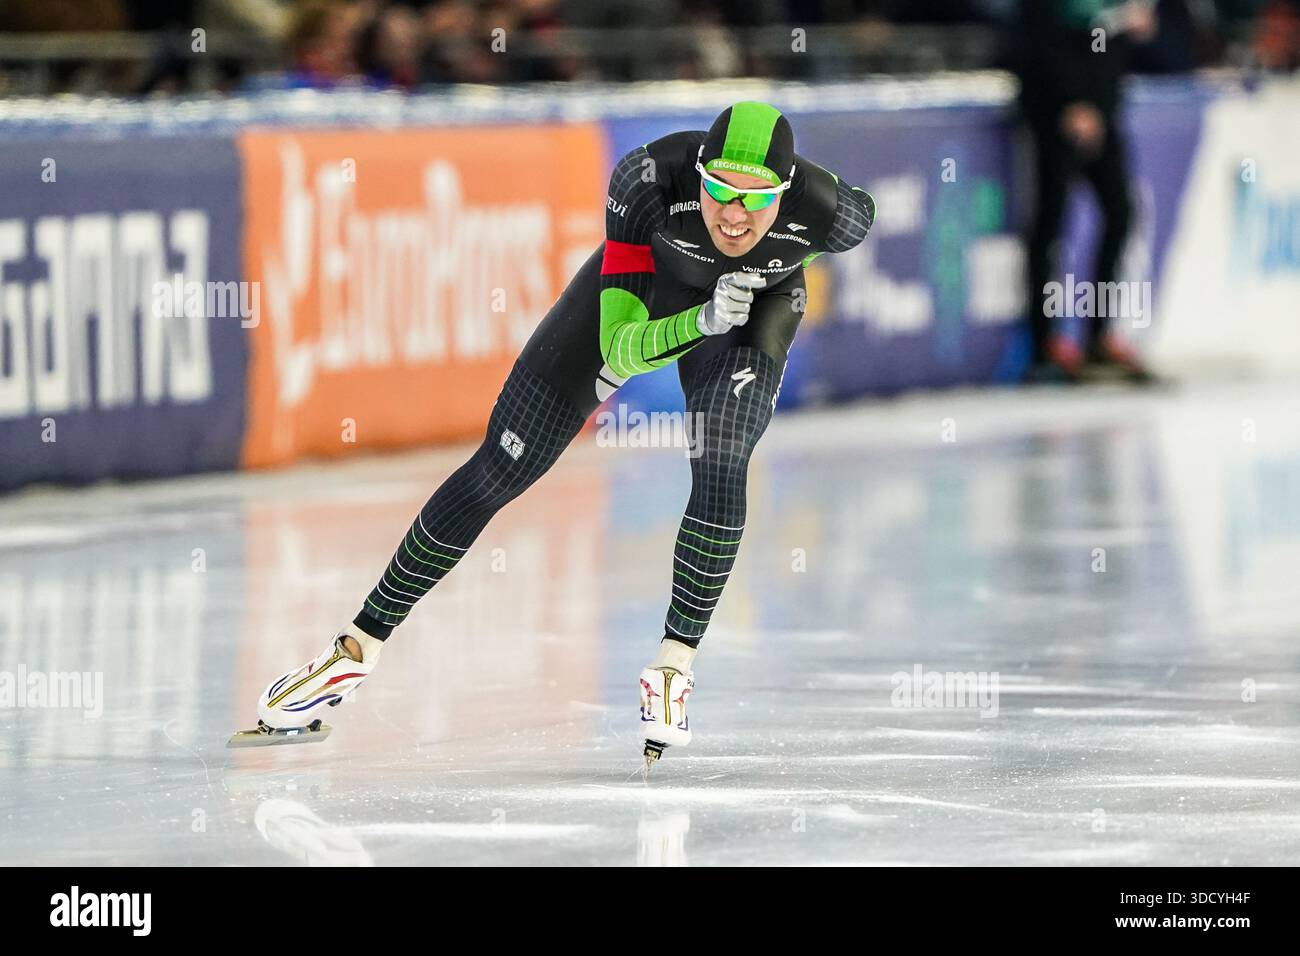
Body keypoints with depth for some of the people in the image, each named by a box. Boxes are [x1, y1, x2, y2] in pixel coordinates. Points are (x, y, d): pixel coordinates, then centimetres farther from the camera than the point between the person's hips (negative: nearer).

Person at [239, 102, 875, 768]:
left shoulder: (825, 211, -36)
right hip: (641, 284, 0)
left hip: (758, 306, 0)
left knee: (719, 467, -28)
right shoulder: (653, 177, -40)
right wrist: (702, 320, -54)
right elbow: (618, 348, -36)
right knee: (499, 470, -1)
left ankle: (674, 665, -9)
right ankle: (358, 649, 10)